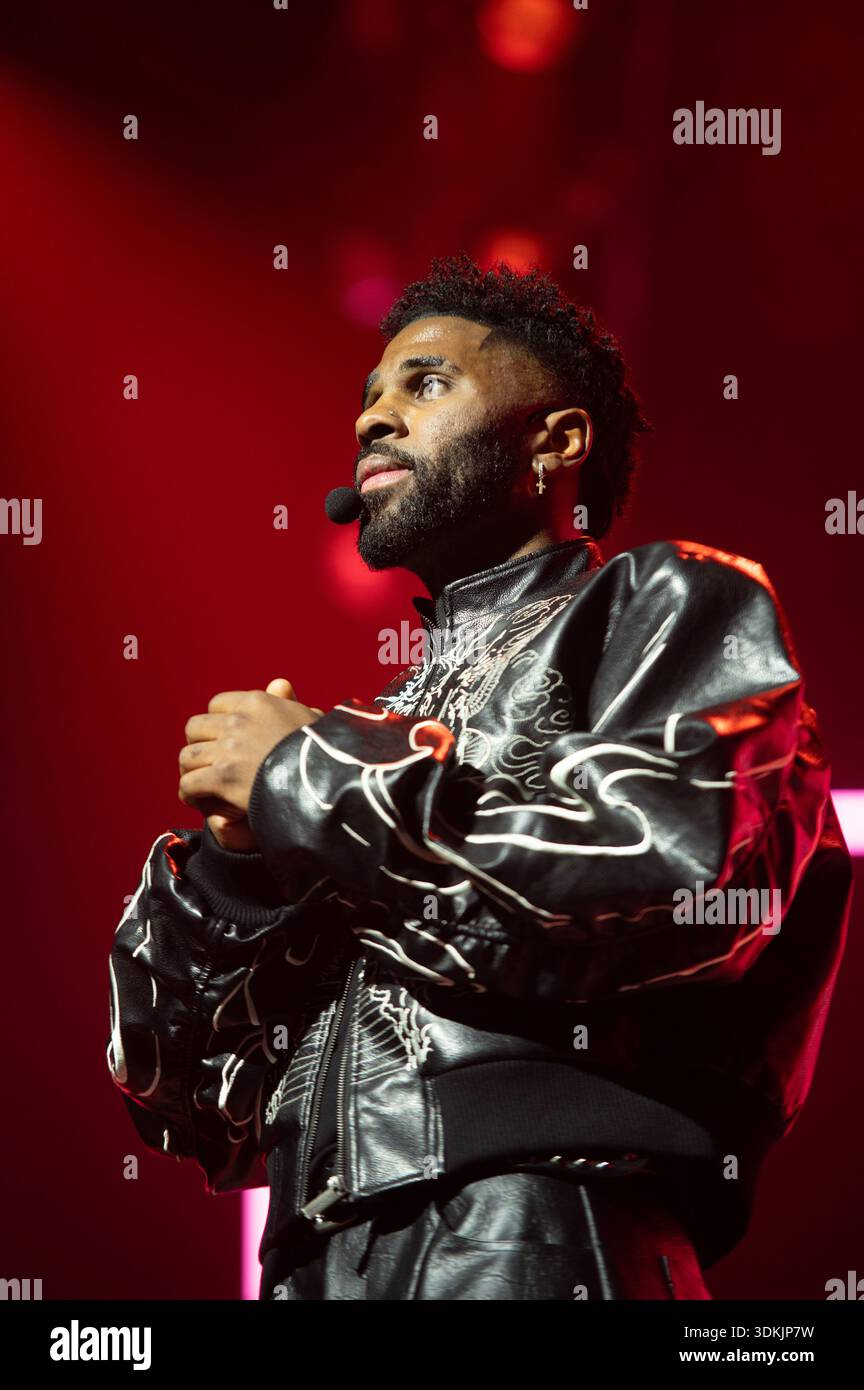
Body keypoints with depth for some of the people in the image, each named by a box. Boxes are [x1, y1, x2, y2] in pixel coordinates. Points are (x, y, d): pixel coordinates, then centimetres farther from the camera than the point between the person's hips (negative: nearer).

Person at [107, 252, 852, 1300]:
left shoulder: (667, 607, 8)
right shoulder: (380, 728, 23)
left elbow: (681, 876, -15)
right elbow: (185, 1101, 19)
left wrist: (314, 775, -4)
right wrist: (229, 860, 1)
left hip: (535, 1246, -6)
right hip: (313, 1261, 6)